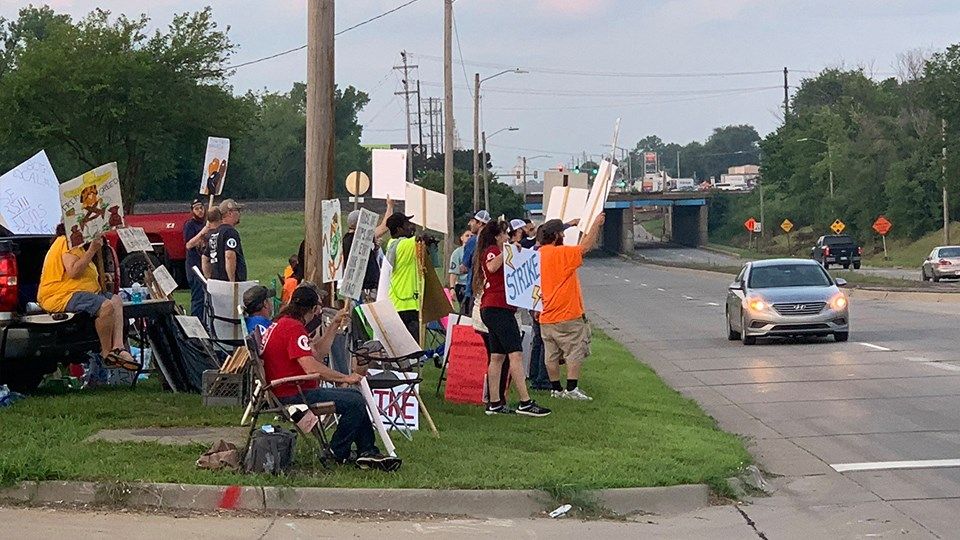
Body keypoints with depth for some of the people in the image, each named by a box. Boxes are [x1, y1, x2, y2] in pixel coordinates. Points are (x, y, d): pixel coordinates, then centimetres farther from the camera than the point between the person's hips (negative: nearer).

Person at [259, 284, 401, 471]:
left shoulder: (283, 323, 17)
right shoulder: (294, 328, -18)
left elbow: (318, 353, 21)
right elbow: (312, 367, -27)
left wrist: (334, 324, 19)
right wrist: (345, 378, -16)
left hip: (287, 391, 12)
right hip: (293, 395, -12)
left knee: (355, 396, 15)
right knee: (355, 402, -17)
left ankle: (368, 452, 10)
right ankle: (337, 453, 1)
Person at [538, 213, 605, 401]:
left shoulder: (538, 254, 7)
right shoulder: (562, 253, -16)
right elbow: (585, 247, -11)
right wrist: (596, 224, -1)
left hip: (546, 317, 8)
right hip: (568, 315, -8)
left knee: (551, 355, 10)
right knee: (575, 352, -1)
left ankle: (555, 388, 14)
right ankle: (572, 388, -5)